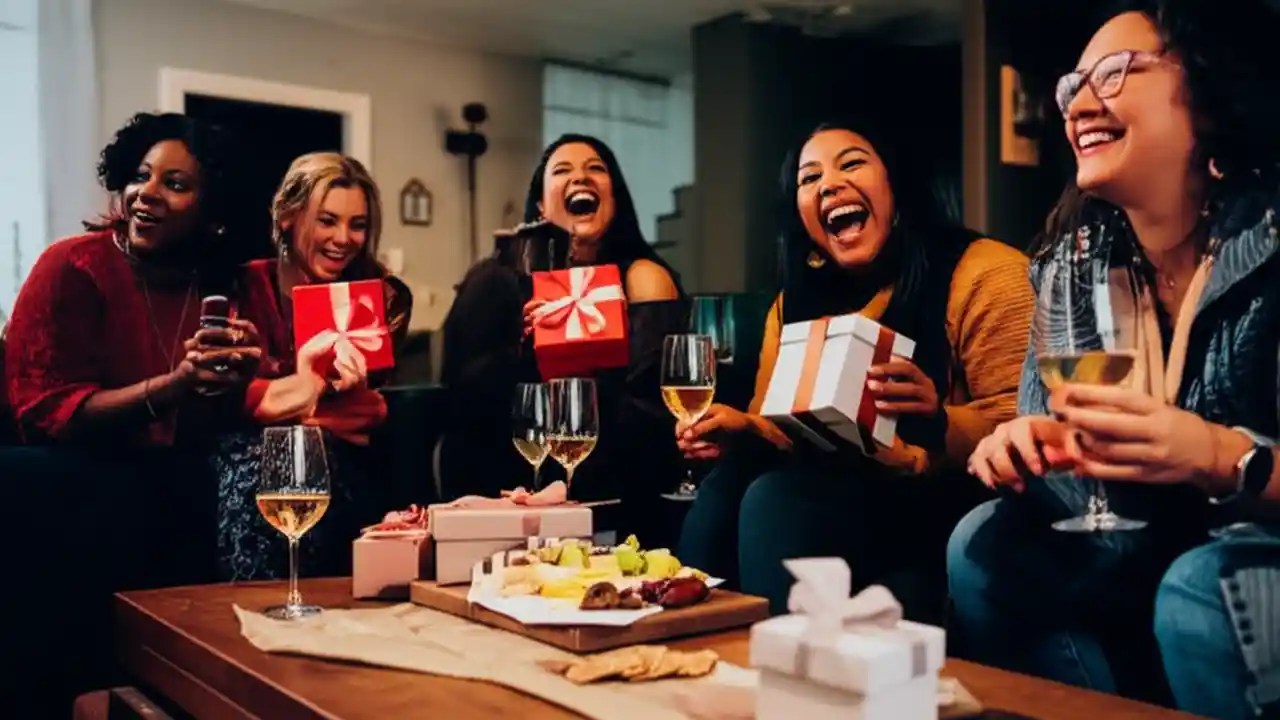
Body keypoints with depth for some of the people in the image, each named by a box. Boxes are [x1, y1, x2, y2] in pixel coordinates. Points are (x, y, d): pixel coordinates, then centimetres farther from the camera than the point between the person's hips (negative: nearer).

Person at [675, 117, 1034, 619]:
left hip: (948, 506, -5)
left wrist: (941, 427, -34)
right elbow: (786, 431, 13)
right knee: (725, 488, -22)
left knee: (778, 499, -28)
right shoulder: (795, 304, 12)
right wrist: (743, 430, -9)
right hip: (836, 494, 6)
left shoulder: (984, 275, -7)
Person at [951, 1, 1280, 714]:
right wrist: (1020, 447, -20)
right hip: (1147, 559, 5)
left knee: (1197, 589, -33)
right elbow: (1043, 440, 2)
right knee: (986, 542, -13)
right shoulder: (1071, 261, 0)